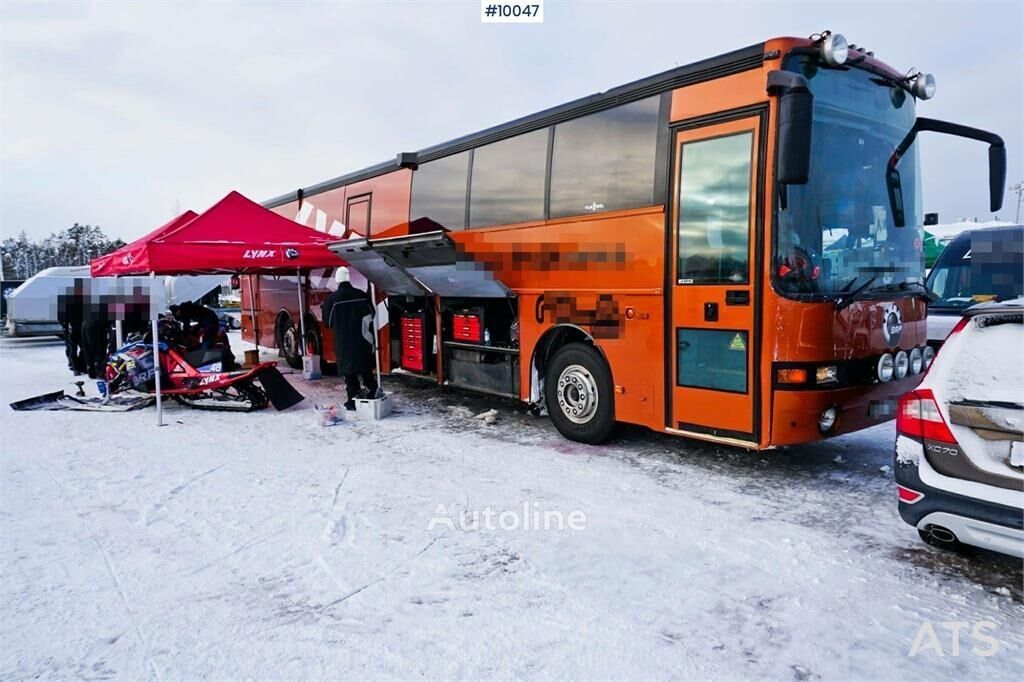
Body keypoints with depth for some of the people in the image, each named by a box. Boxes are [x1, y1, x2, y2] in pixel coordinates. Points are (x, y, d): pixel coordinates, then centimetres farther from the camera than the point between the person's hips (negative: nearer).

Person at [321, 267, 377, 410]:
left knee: (349, 371, 4)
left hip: (344, 342, -2)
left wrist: (323, 307, 17)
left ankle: (354, 400, 3)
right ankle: (372, 394, 17)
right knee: (366, 369, 16)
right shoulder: (362, 295, -4)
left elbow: (328, 320, 0)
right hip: (362, 340, 3)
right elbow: (370, 316, 4)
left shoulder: (333, 298, -11)